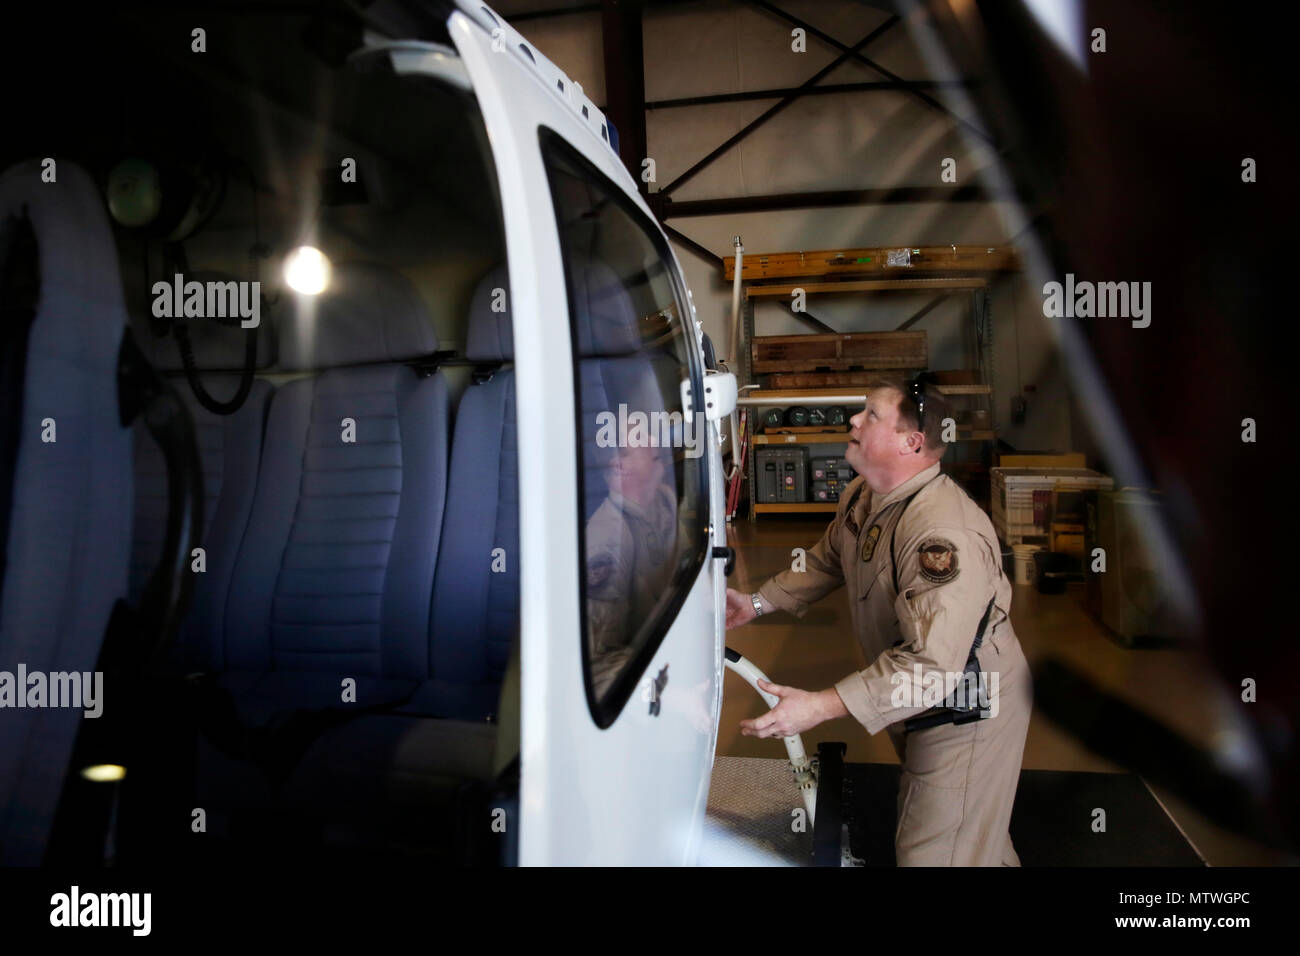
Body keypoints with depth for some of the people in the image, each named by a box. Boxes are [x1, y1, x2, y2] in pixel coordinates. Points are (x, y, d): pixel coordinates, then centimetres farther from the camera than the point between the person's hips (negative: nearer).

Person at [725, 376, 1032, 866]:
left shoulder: (945, 534, -36)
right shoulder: (861, 496, -4)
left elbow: (933, 664, -40)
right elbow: (826, 561, 15)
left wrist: (820, 706, -43)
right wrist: (758, 602, 8)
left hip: (965, 711, -9)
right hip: (910, 698, 9)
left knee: (934, 854, 1)